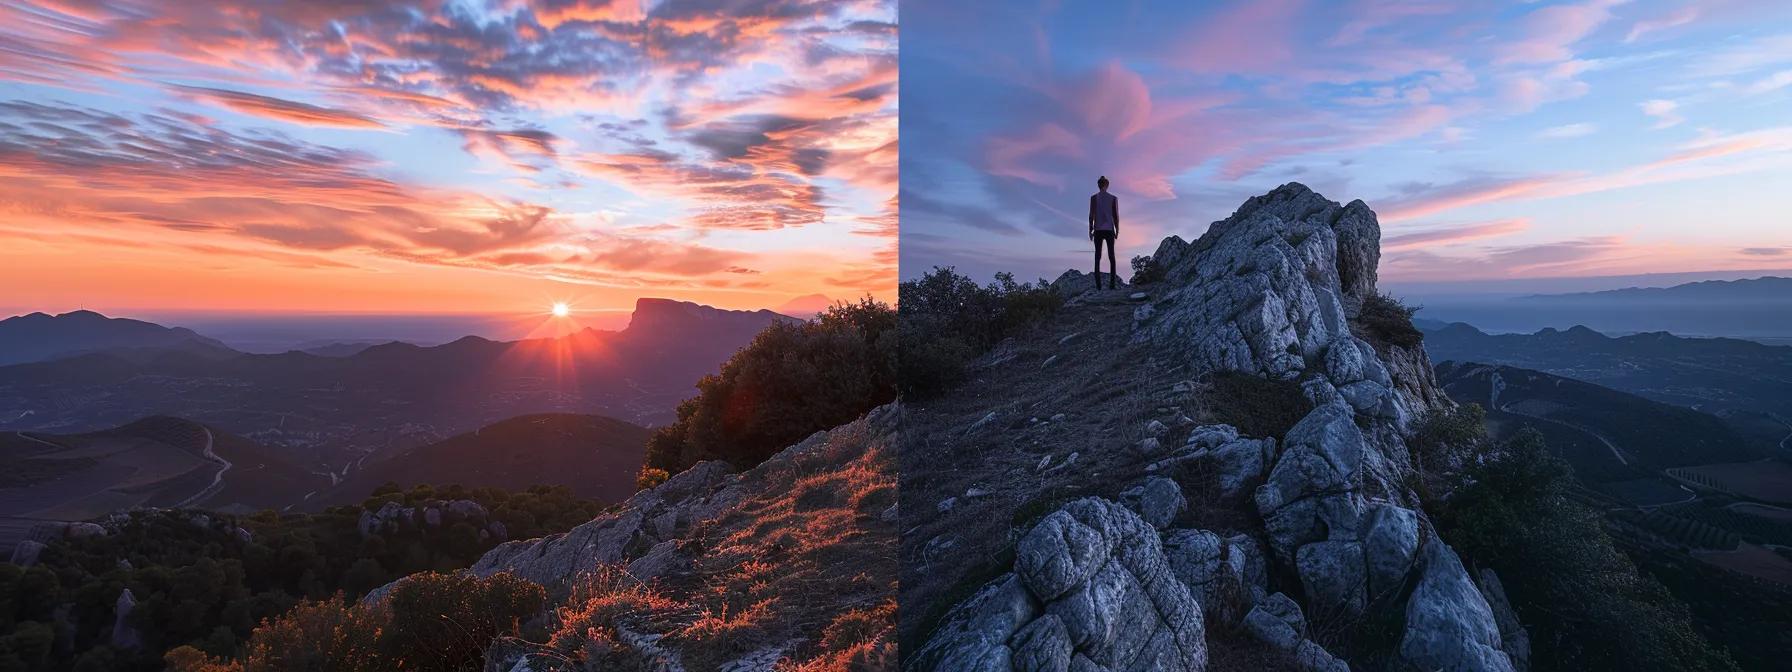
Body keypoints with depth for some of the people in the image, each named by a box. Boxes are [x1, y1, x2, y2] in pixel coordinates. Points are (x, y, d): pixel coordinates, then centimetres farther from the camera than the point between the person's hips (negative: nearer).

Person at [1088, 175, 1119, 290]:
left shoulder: (1093, 198, -2)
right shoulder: (1114, 198, 1)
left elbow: (1091, 215, -5)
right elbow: (1116, 216, 0)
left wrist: (1090, 231, 2)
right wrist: (1117, 231, 8)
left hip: (1098, 230, -1)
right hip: (1109, 230, 1)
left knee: (1098, 257, 3)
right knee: (1111, 256, 6)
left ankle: (1098, 284, -5)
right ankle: (1113, 283, -2)